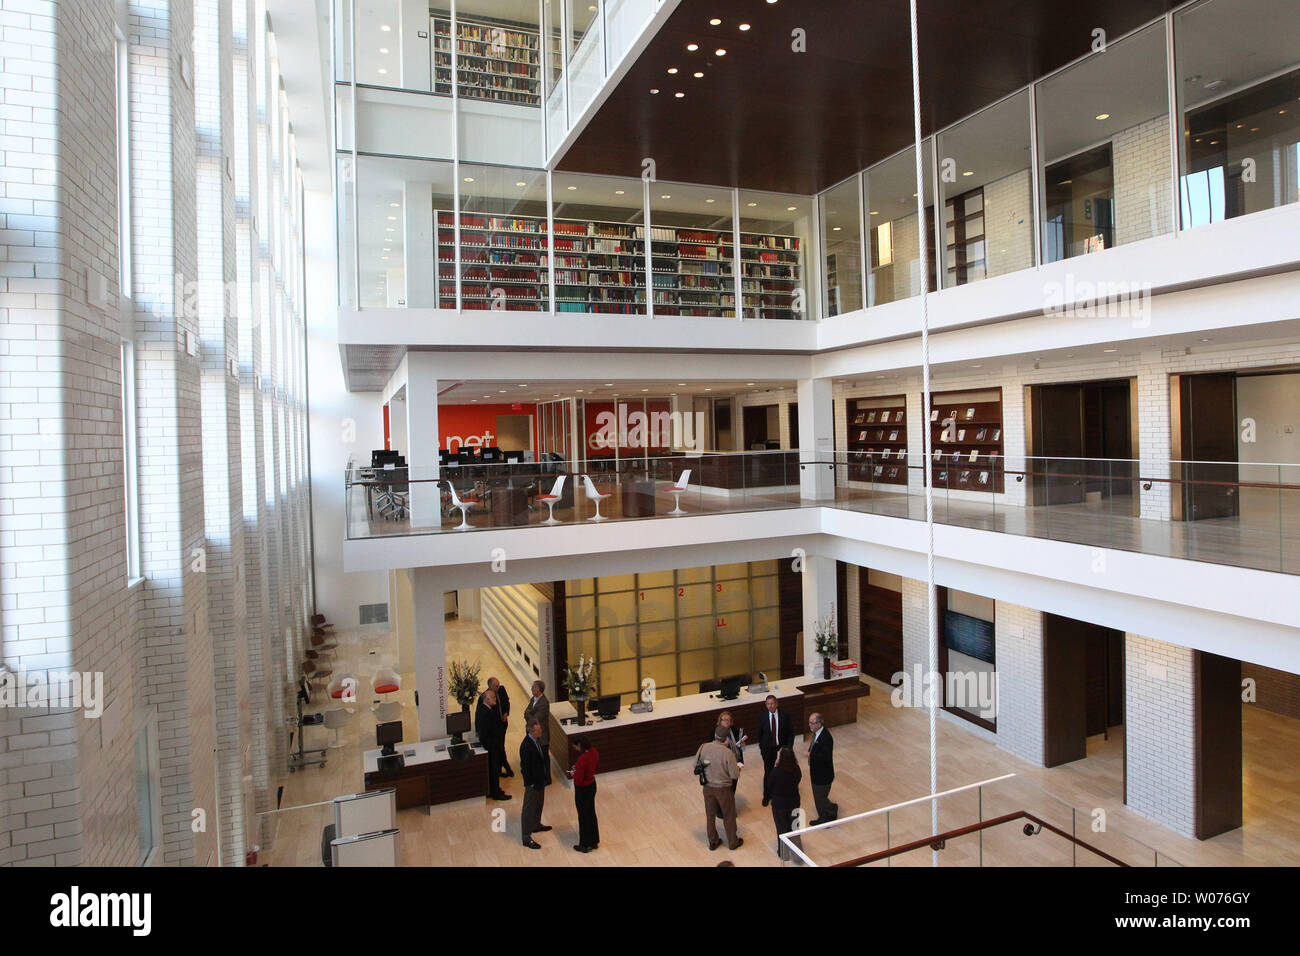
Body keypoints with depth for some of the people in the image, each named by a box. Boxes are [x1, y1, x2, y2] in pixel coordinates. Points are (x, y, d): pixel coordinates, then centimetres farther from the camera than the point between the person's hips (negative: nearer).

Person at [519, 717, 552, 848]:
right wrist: (532, 784, -19)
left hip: (541, 780, 9)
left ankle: (536, 825, 48)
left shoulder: (537, 739, -4)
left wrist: (546, 776, 8)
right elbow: (525, 767, -25)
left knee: (539, 804, 27)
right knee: (529, 809, 6)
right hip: (533, 783, -9)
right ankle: (526, 838, 19)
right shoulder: (526, 746, -31)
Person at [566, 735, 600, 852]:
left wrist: (572, 774, -8)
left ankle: (585, 845, 29)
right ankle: (594, 841, 39)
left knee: (583, 816, 12)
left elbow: (578, 780, -29)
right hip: (592, 785, 8)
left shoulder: (582, 759, -33)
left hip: (582, 790, -8)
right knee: (591, 813, 23)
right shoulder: (594, 751, -9)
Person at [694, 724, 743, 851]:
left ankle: (713, 842, 36)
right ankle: (732, 842, 35)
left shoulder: (703, 747, -13)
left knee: (710, 815, 21)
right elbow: (735, 775, -20)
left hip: (707, 787, 3)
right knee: (729, 816, 19)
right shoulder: (728, 753, -25)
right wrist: (738, 769, 1)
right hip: (723, 789, -3)